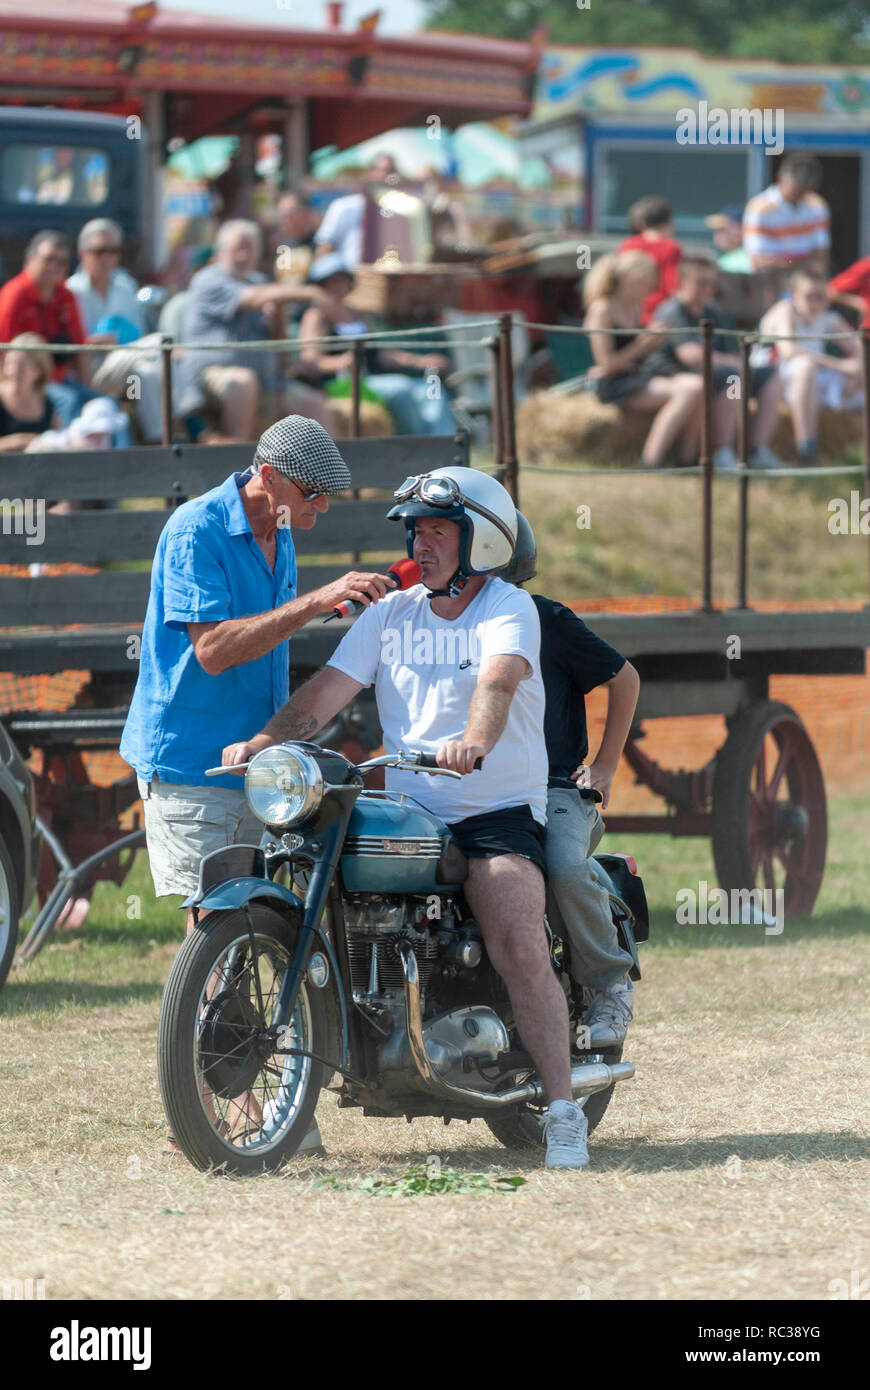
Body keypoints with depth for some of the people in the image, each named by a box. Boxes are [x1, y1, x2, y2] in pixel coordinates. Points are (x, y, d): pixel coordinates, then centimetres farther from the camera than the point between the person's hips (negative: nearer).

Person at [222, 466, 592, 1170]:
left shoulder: (508, 608, -4)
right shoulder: (391, 612, 13)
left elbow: (497, 683, -25)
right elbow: (328, 690, 3)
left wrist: (473, 744, -46)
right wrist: (264, 739, -14)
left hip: (499, 812, -5)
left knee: (520, 949, -25)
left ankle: (564, 1114, -21)